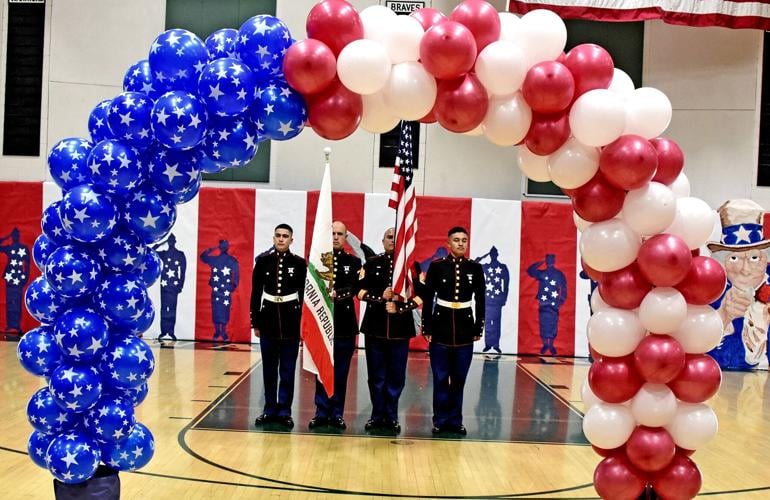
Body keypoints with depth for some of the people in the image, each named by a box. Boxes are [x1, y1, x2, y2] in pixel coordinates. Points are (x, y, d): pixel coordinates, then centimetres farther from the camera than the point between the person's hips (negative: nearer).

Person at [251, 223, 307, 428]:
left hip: (291, 322, -1)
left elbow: (304, 295, 1)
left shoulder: (299, 263, -1)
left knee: (287, 370, 4)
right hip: (268, 320, 1)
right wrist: (255, 322, 3)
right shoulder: (263, 261, 2)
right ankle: (270, 410, 19)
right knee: (269, 369, 9)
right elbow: (256, 293, 5)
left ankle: (284, 411, 12)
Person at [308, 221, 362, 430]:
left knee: (340, 372, 5)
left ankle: (337, 414, 14)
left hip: (345, 324, 1)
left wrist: (337, 294, -26)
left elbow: (354, 288, -8)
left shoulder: (354, 262, 6)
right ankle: (322, 412, 13)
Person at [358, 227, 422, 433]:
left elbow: (420, 295, 0)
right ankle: (377, 415, 16)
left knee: (396, 375, 4)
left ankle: (391, 416, 15)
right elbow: (361, 290, 0)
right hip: (375, 325, 0)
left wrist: (400, 308, -12)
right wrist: (381, 297, -15)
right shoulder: (371, 263, 6)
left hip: (401, 327, 0)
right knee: (376, 374, 5)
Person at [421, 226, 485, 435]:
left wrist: (478, 329, 4)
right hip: (440, 328, -2)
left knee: (459, 378, 6)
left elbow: (480, 301, 6)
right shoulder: (436, 266, -2)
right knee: (441, 378, 2)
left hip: (465, 330, 2)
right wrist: (427, 328, -4)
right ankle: (441, 420, 12)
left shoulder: (475, 268, 3)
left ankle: (455, 420, 16)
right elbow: (427, 299, -1)